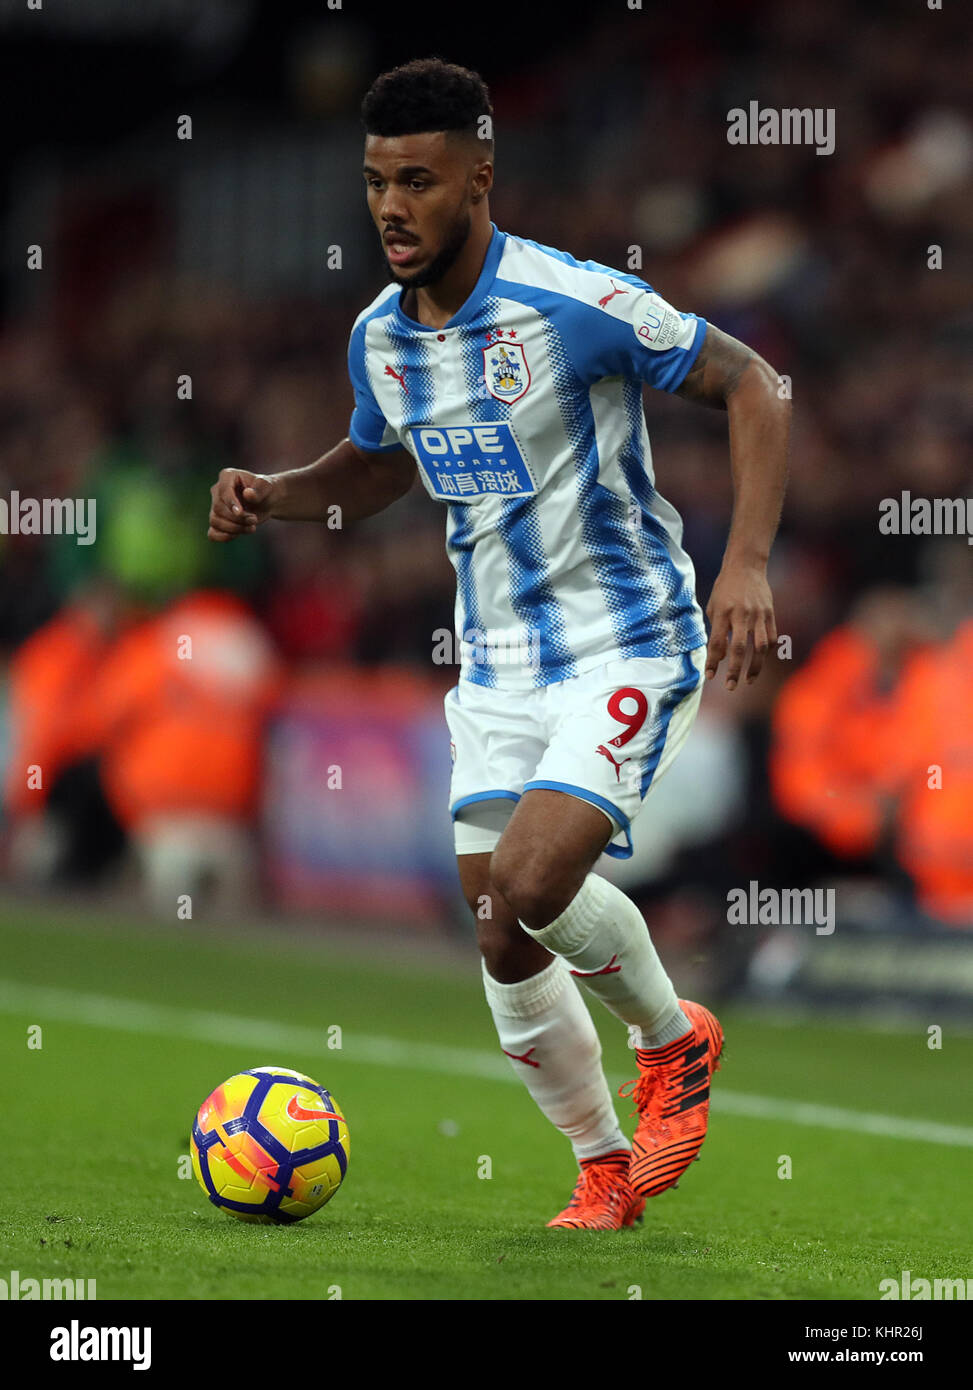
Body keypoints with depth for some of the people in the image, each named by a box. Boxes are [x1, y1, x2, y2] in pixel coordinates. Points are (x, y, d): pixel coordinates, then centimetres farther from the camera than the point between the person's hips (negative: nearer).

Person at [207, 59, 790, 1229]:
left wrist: (746, 564, -24)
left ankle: (673, 1038, 6)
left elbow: (750, 388, -13)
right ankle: (604, 1168, 22)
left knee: (530, 883, -24)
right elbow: (373, 470, 22)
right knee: (502, 943, 3)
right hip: (497, 666, 7)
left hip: (626, 646, -7)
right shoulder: (378, 337, 2)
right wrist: (271, 494, 0)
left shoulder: (573, 304, -19)